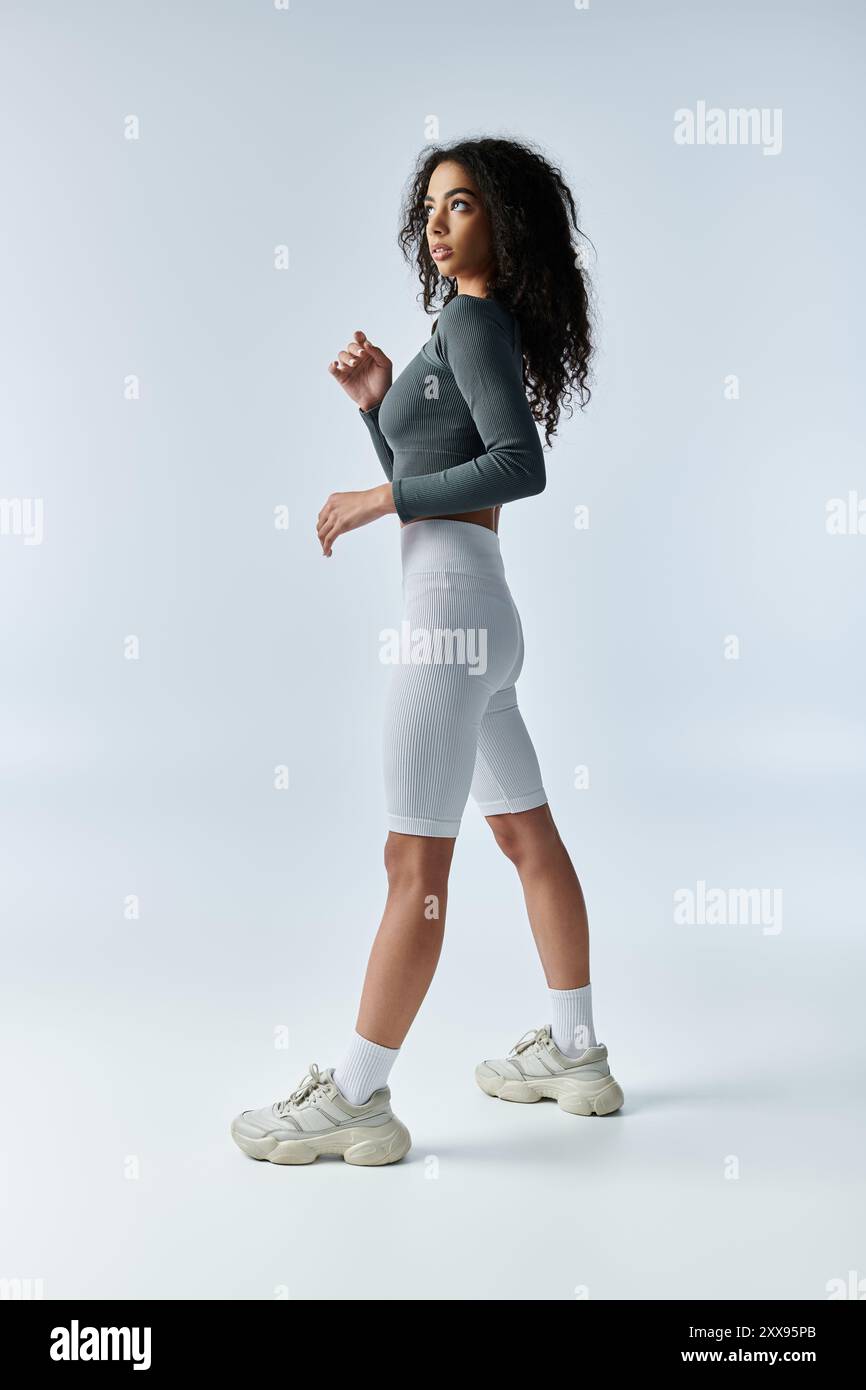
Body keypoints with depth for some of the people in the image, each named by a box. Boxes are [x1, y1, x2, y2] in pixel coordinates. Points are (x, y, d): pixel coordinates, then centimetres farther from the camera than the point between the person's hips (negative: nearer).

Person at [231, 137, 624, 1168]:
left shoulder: (472, 318, -7)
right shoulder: (479, 327, 21)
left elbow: (520, 465, -21)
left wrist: (381, 499, -15)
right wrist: (377, 402, 10)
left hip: (452, 606, -11)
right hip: (477, 613, 11)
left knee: (414, 861, -7)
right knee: (528, 838, 15)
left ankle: (356, 1100, 0)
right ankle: (576, 1053, 26)